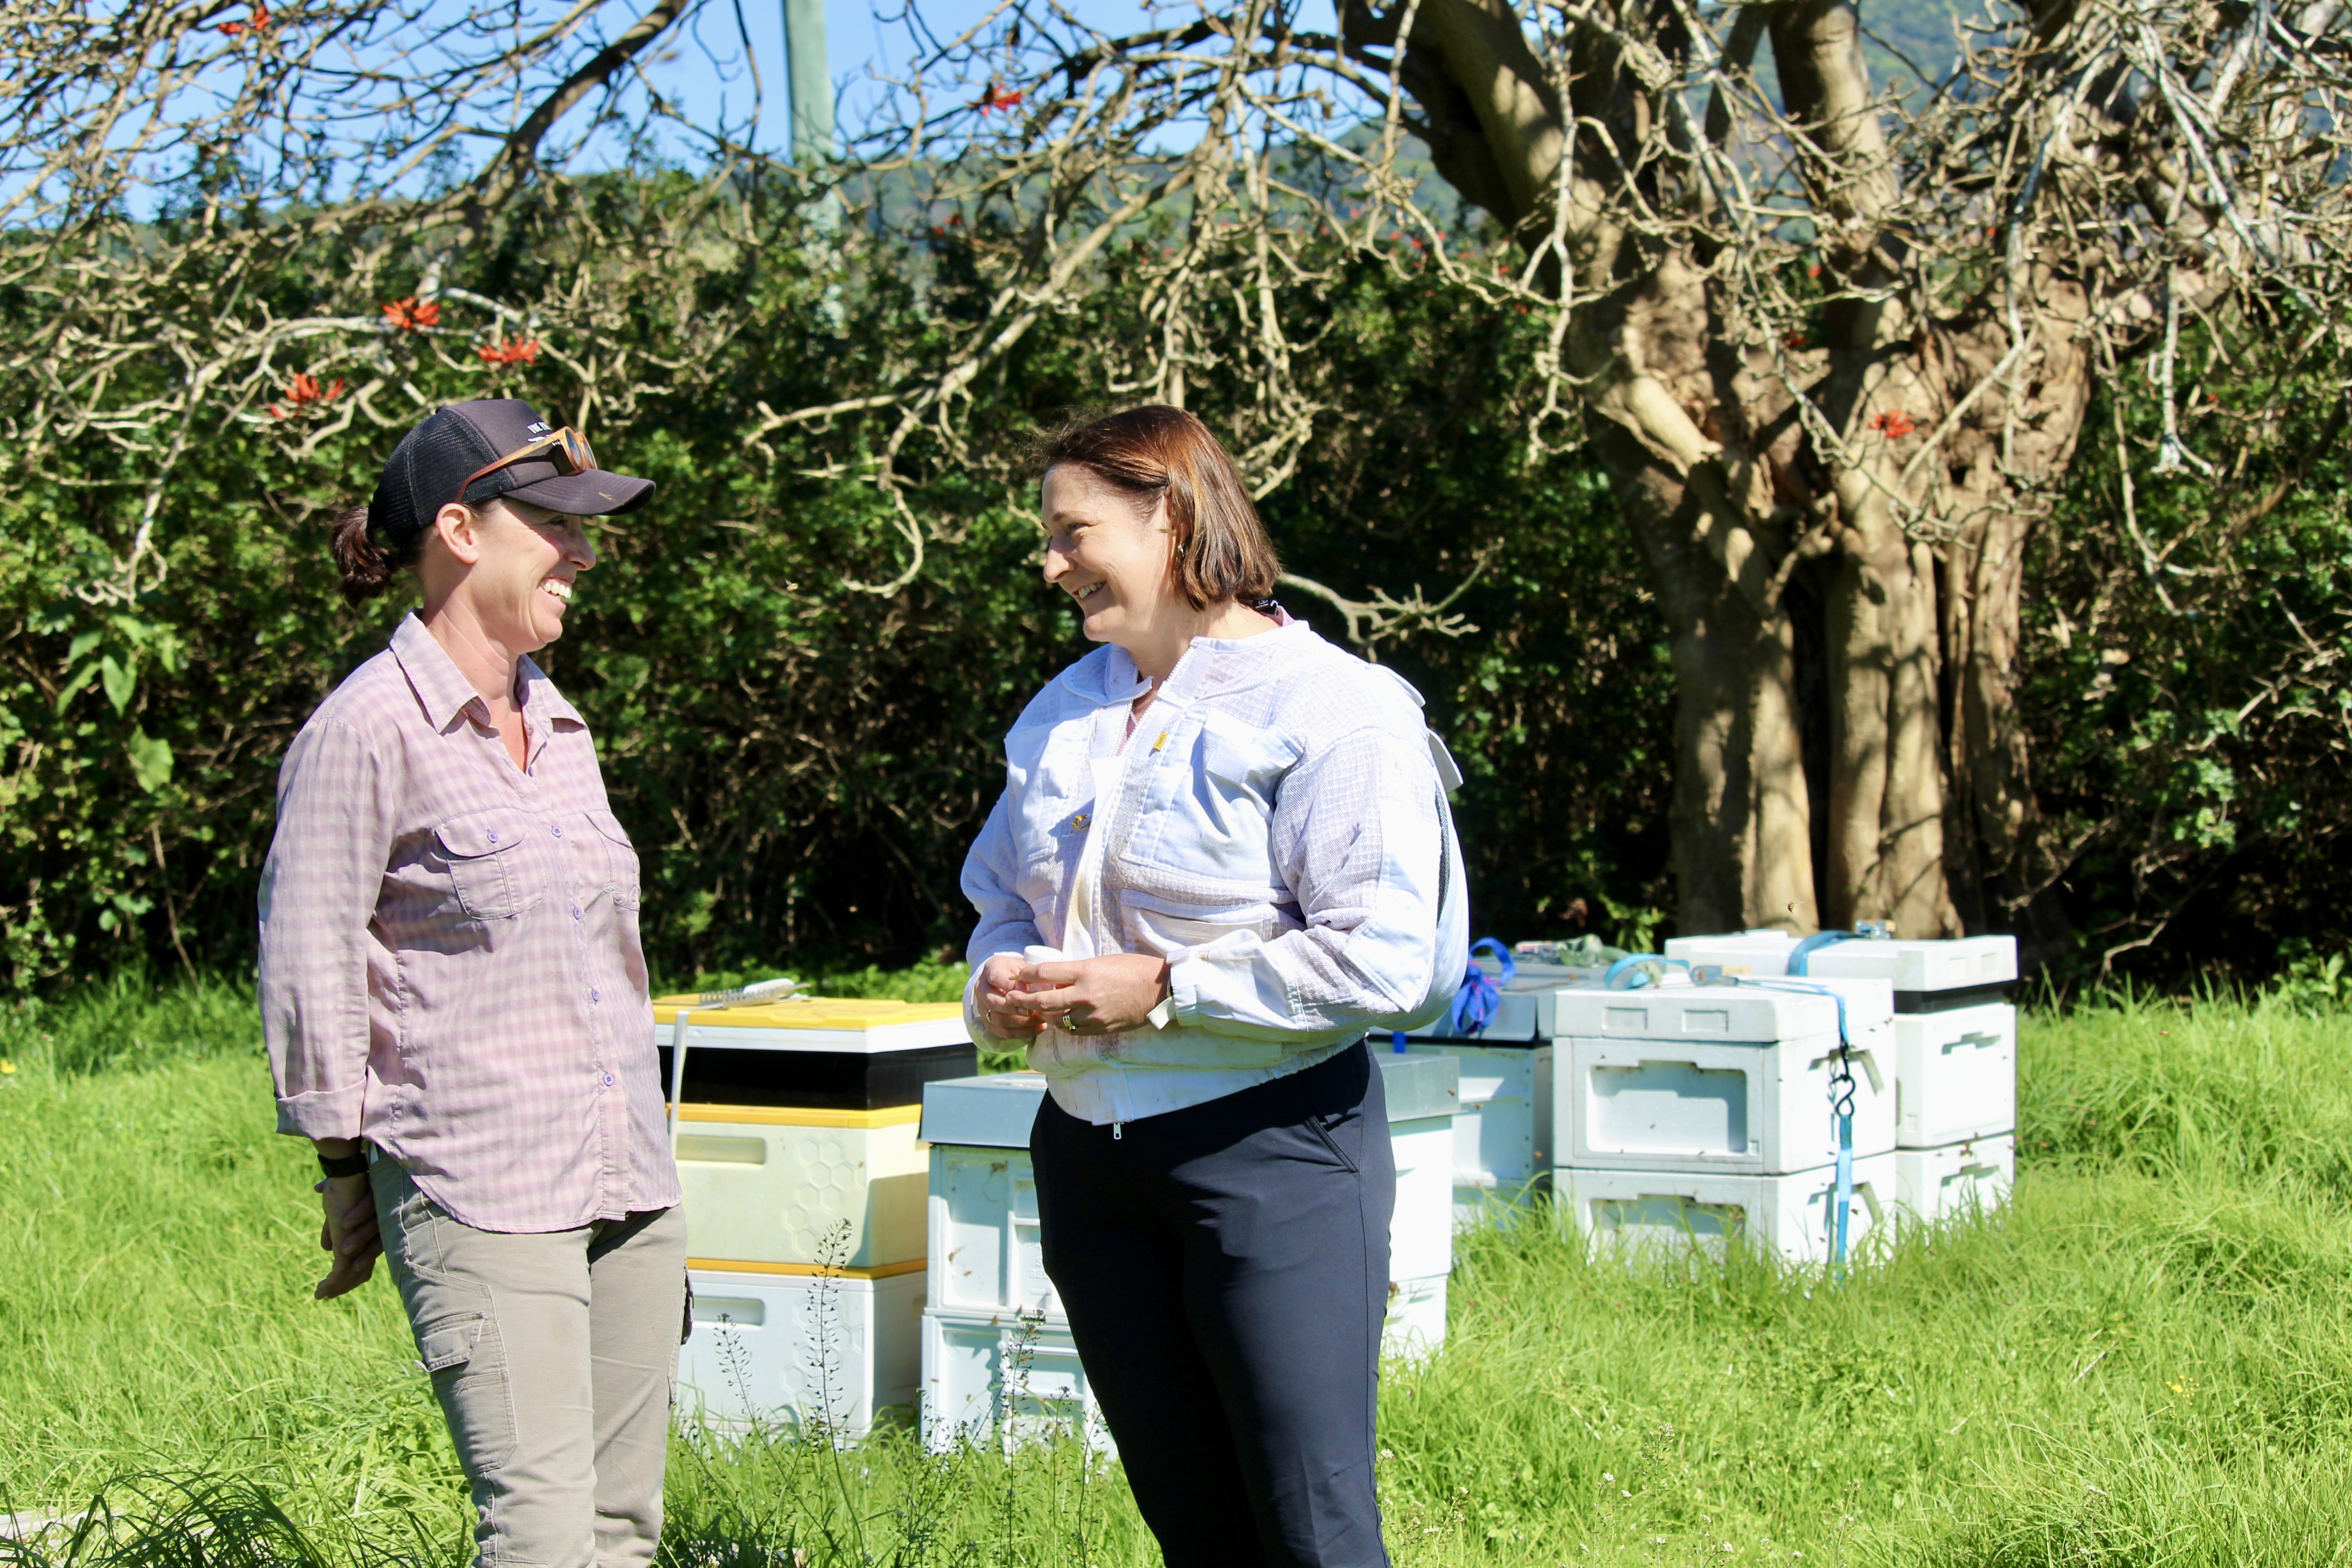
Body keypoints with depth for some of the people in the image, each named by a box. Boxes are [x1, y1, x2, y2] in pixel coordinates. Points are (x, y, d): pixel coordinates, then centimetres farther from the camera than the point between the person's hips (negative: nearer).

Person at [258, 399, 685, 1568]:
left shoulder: (556, 723, 15)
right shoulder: (369, 728, -9)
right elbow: (309, 960, -7)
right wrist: (348, 1171, -3)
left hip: (628, 1186, 8)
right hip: (478, 1199, -8)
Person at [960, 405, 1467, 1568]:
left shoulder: (1328, 707, -10)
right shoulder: (1066, 712, 15)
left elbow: (1386, 961, -18)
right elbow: (1005, 895, 27)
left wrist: (1165, 990, -18)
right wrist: (999, 984, 4)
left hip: (1273, 1146, -7)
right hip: (1089, 1155, 7)